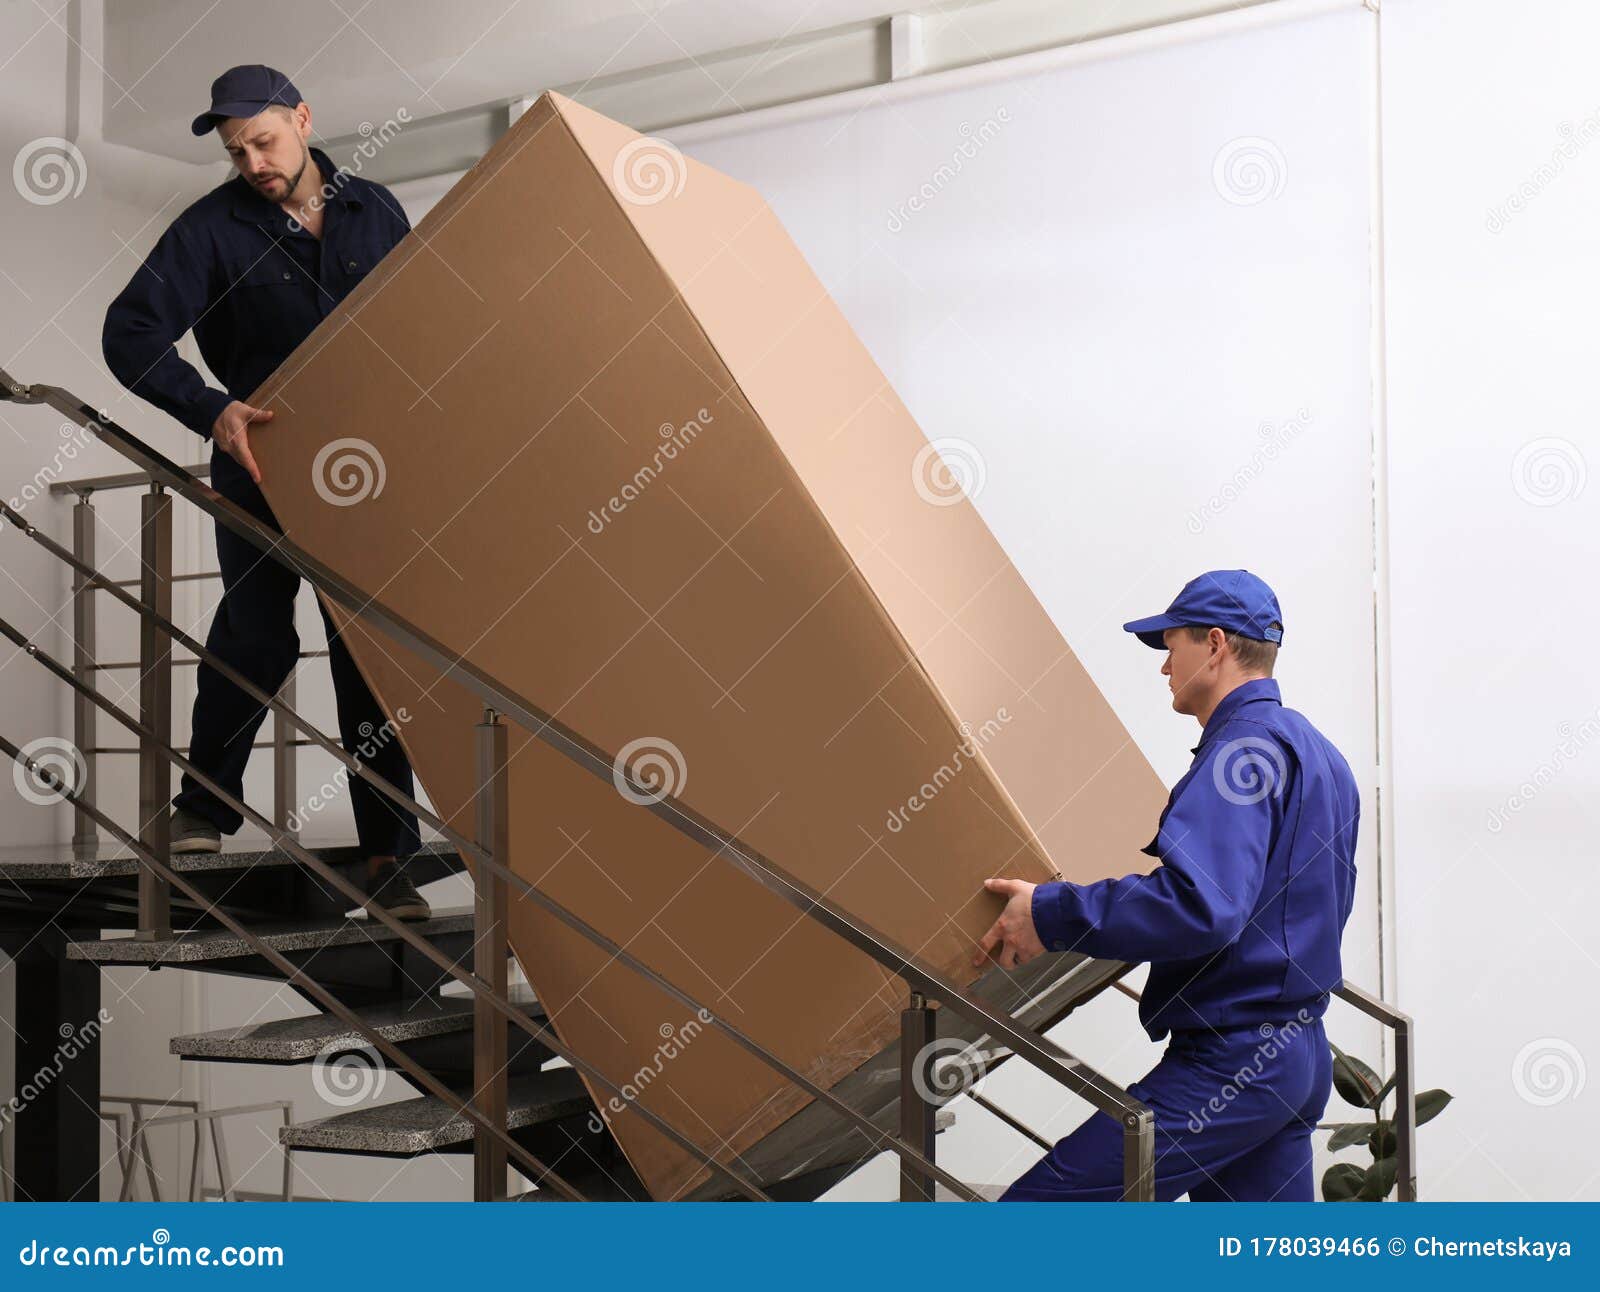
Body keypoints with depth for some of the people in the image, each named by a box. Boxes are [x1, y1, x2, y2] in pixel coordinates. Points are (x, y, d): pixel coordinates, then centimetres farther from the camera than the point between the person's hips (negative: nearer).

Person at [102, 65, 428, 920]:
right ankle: (204, 807, 12)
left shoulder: (374, 212, 3)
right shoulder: (213, 226, -6)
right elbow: (129, 334, -15)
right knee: (256, 632, -11)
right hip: (259, 459, -1)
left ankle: (386, 858, 0)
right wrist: (212, 412, -29)